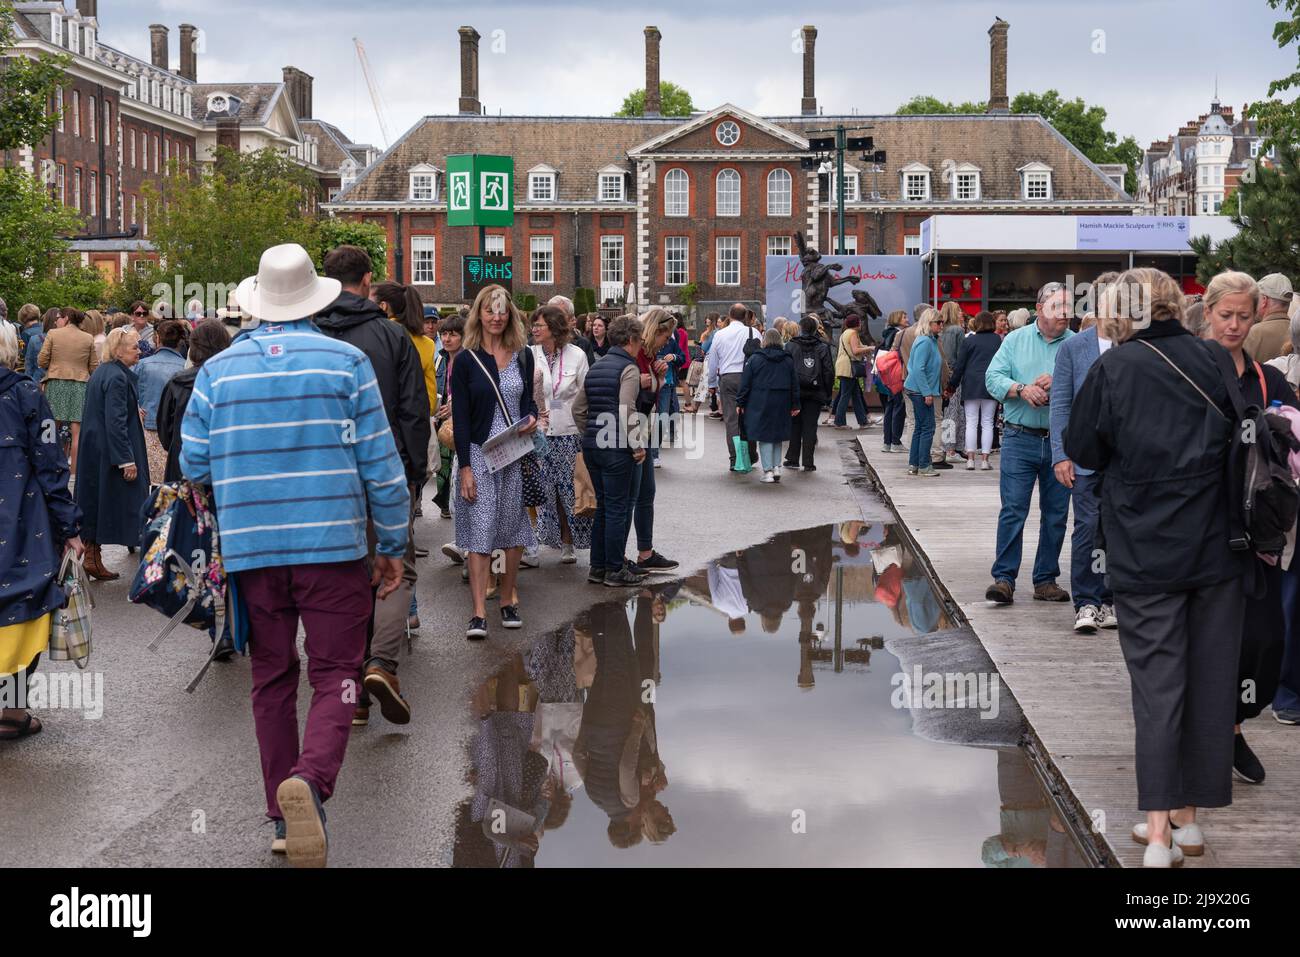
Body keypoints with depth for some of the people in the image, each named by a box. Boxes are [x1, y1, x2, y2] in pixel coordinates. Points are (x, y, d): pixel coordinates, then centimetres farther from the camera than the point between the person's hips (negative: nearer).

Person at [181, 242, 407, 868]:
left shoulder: (219, 369, 2)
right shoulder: (346, 362, -3)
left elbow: (194, 463, 4)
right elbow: (381, 464, -2)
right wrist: (392, 546, 7)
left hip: (251, 550, 3)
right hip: (333, 545, -2)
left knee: (272, 678, 14)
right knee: (334, 675, 1)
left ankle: (282, 816, 17)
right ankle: (311, 778, -25)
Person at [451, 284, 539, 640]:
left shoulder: (523, 356, 8)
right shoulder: (466, 361, -1)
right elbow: (460, 418, -4)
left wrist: (532, 418, -6)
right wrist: (465, 467, -10)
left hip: (517, 454, 3)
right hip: (480, 454, -3)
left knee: (515, 530, 7)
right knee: (480, 532, -6)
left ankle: (508, 600, 21)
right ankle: (479, 614, -8)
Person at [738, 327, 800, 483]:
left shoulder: (754, 359, -4)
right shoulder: (788, 360, 6)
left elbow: (745, 383, -3)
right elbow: (794, 384, 9)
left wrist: (741, 403, 4)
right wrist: (795, 405, 15)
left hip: (760, 403, -3)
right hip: (781, 405, 3)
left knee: (764, 436, 1)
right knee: (777, 435, 16)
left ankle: (768, 470, -3)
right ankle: (777, 467, 9)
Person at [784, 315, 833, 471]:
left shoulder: (790, 346, -1)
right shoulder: (823, 347, 3)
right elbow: (829, 372, 1)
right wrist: (827, 394, 7)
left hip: (795, 392, -1)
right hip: (816, 392, 1)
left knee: (794, 425, 11)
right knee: (810, 427, 3)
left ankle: (792, 459, 11)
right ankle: (808, 462, 2)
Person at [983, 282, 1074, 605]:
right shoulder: (1016, 340, 7)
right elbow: (993, 377, -2)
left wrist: (1057, 385, -19)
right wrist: (1022, 389, -17)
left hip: (1061, 442, 1)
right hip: (1020, 439, -1)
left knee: (1055, 514, 8)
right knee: (1012, 510, -6)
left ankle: (1046, 580, 17)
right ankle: (1004, 579, -3)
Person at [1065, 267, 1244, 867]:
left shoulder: (1114, 367, -9)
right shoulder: (1214, 360, -1)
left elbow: (1082, 450, -1)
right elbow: (1240, 440, 11)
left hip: (1145, 553, -2)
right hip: (1216, 547, 2)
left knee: (1156, 683, 3)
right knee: (1209, 680, 10)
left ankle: (1159, 830, 1)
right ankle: (1188, 816, 19)